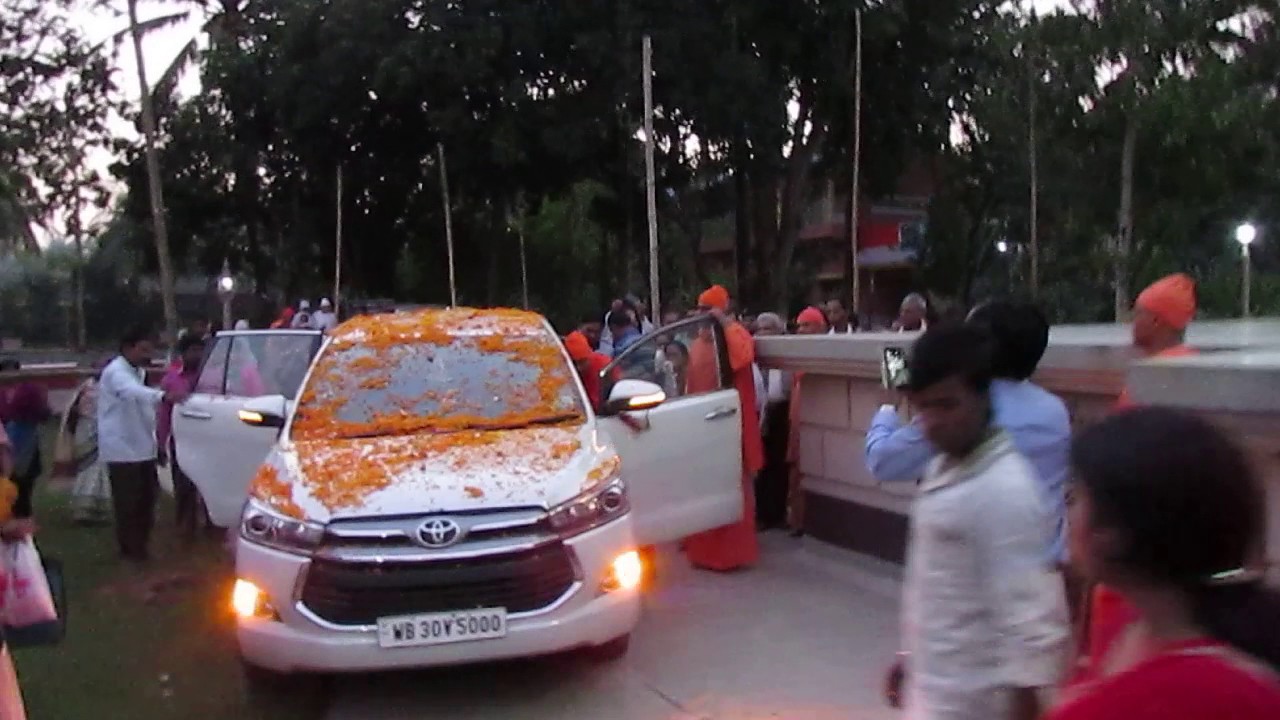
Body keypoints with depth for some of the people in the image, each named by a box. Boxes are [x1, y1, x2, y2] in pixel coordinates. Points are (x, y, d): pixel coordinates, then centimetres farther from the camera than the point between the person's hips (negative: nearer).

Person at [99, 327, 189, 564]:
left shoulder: (137, 371, 15)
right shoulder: (116, 372, -16)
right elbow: (134, 392, -39)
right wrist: (164, 396, -57)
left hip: (141, 446, 9)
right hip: (122, 448, -9)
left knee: (146, 497, 13)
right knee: (128, 501, -3)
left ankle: (141, 544, 25)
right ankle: (129, 549, 7)